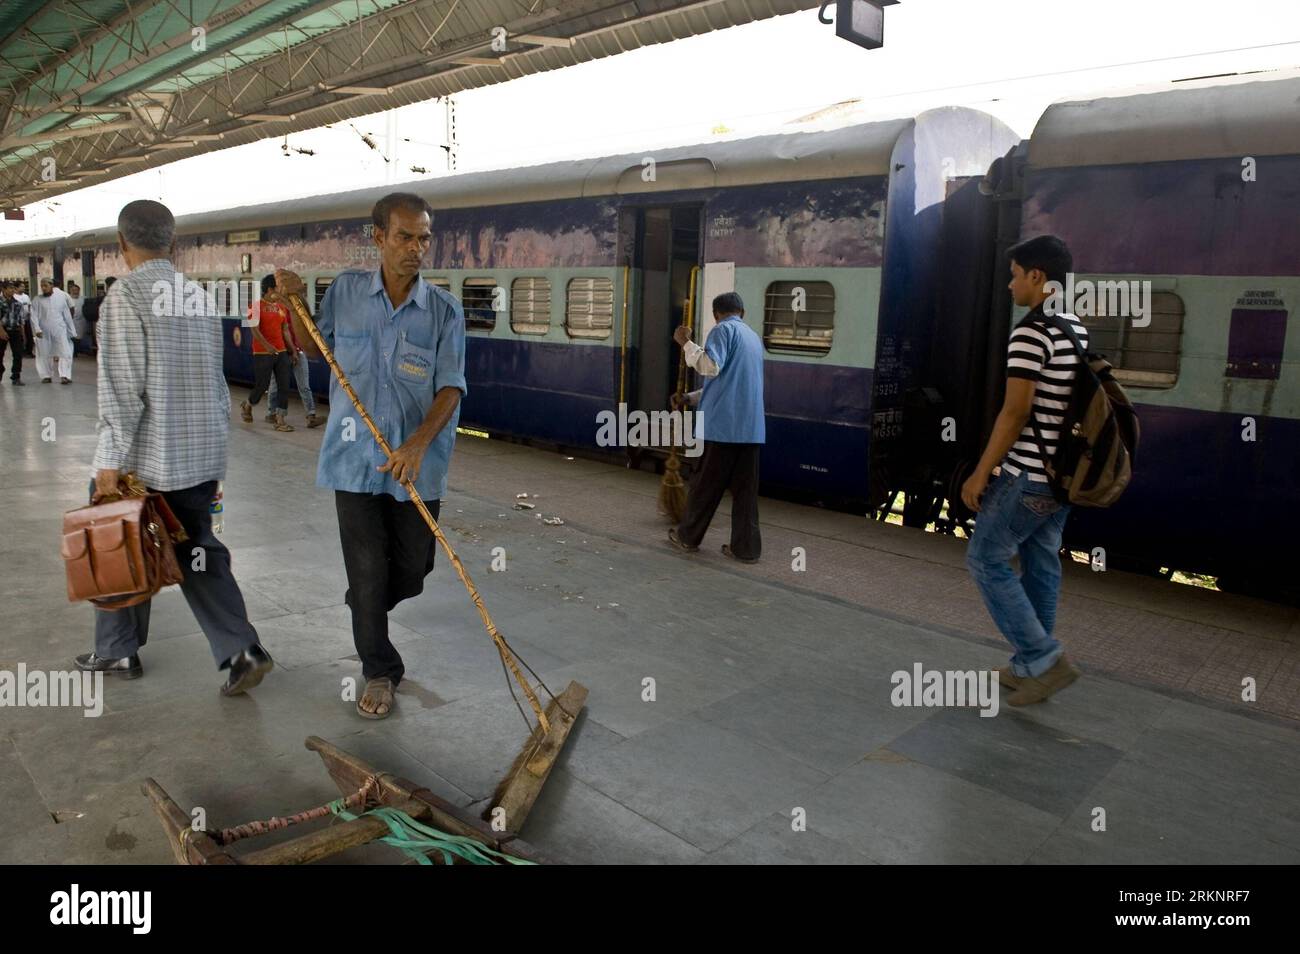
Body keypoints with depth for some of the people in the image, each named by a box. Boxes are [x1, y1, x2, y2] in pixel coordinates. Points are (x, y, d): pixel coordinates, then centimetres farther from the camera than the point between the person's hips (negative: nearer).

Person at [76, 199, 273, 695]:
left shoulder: (126, 295, -12)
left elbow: (122, 388, -17)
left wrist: (110, 462, -15)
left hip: (144, 457, -6)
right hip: (202, 454, 6)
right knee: (196, 551, 11)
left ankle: (118, 651, 28)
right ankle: (241, 650, 1)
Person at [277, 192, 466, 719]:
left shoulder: (444, 310, -5)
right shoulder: (345, 291, 1)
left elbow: (451, 388, -9)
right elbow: (313, 344, 18)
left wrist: (418, 443, -24)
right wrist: (293, 302, 0)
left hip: (417, 463, 0)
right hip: (356, 457, 0)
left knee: (410, 570, 12)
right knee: (367, 571, 3)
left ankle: (365, 610, 46)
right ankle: (379, 671, 23)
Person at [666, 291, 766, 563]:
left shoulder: (724, 329, -3)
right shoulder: (754, 337, 23)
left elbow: (712, 367, -19)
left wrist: (686, 343, -8)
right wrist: (689, 399, 28)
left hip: (723, 423, -6)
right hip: (751, 426, 7)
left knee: (707, 484, 5)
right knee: (745, 488, 7)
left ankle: (688, 536, 19)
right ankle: (746, 547, 7)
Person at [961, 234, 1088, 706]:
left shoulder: (1031, 332, -17)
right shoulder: (1079, 331, 11)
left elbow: (1016, 411, -20)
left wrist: (980, 473, -14)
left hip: (1029, 475, -9)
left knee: (986, 558, 2)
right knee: (1041, 562, 15)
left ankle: (1044, 659, 2)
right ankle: (1033, 666, 24)